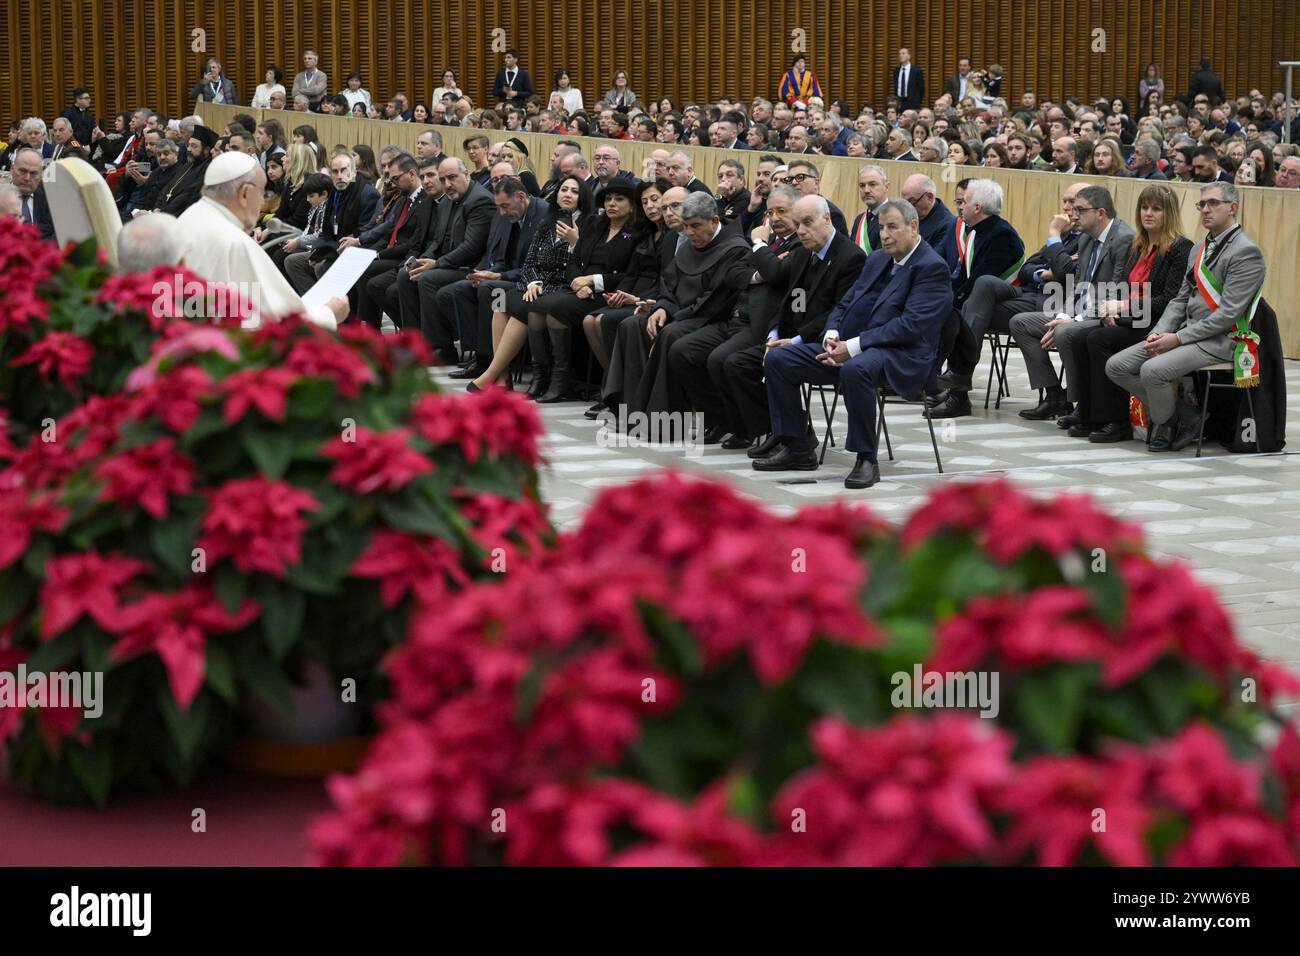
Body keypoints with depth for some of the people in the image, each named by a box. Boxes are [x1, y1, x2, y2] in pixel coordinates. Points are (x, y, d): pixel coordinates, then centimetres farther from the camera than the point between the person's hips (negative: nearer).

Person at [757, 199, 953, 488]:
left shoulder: (932, 268, -7)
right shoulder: (877, 259, 20)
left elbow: (910, 325, -18)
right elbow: (845, 304, 20)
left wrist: (853, 347, -21)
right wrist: (832, 335, -3)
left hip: (901, 356, -9)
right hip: (848, 347, 9)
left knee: (855, 369, -41)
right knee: (778, 360, -3)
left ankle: (866, 459, -28)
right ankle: (796, 448, 2)